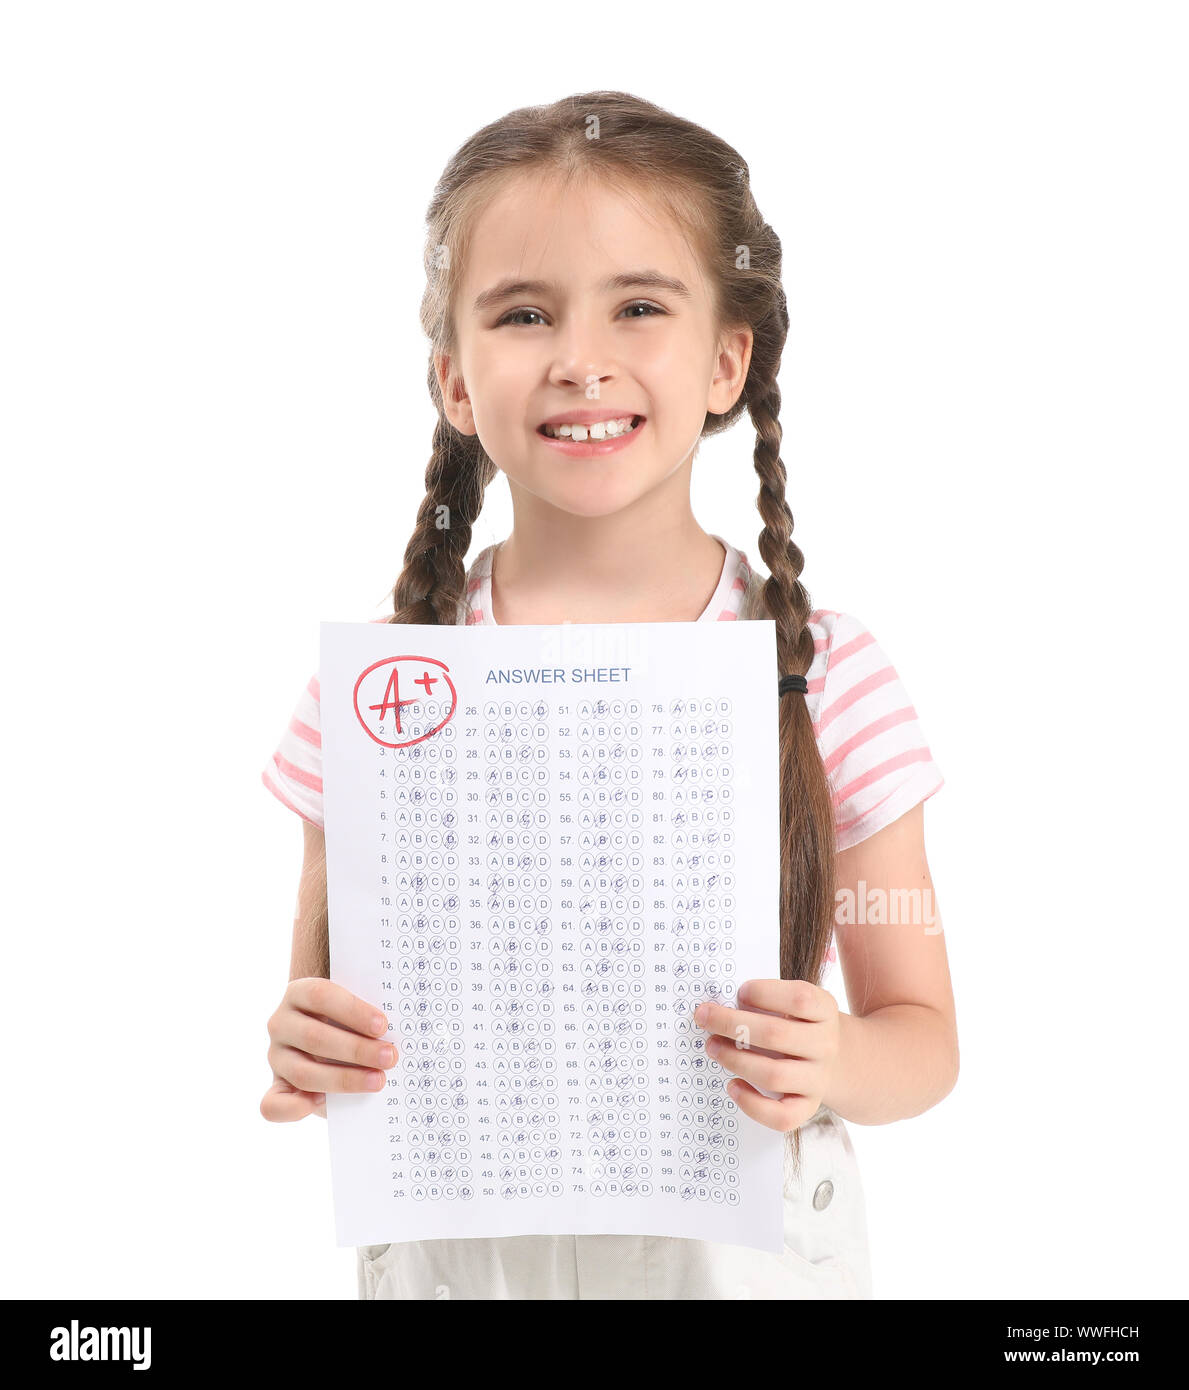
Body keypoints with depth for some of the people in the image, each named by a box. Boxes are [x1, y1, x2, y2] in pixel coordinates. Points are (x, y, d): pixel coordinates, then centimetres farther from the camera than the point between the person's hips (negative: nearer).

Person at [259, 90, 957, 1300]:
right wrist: (300, 1053, -20)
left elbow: (923, 1036, -5)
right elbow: (318, 996, 0)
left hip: (738, 1242, 0)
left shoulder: (826, 676, -15)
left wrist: (836, 1064, -24)